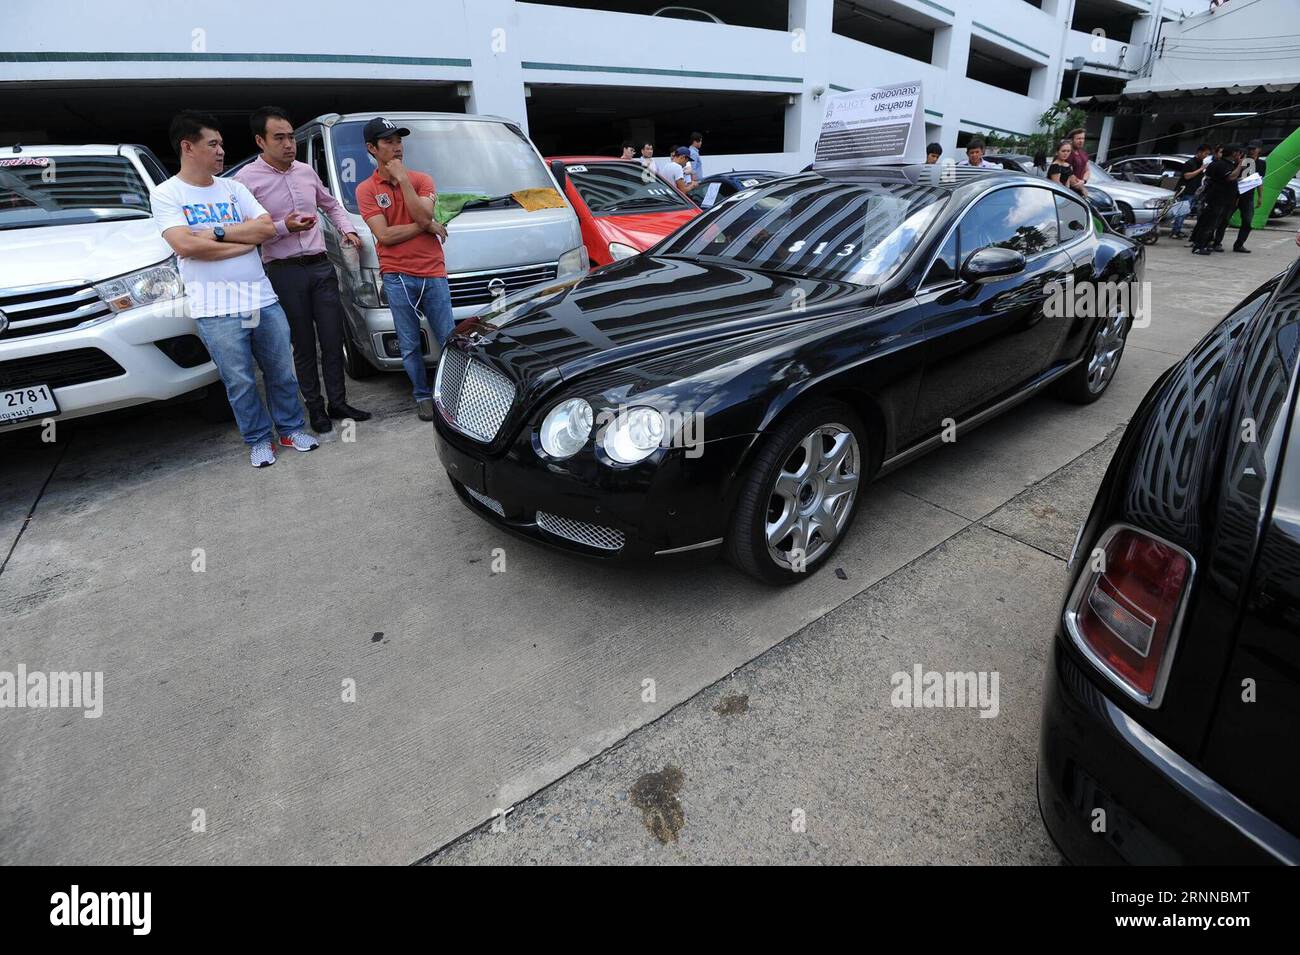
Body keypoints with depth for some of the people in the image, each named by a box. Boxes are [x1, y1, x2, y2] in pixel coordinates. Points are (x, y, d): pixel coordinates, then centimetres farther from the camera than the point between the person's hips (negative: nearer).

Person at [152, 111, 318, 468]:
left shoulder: (234, 188, 11)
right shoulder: (166, 195, -1)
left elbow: (267, 228, 0)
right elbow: (186, 246, -14)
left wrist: (217, 232, -10)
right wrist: (245, 241, -7)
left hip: (263, 298, 4)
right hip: (217, 309, -4)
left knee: (283, 372, 10)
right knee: (241, 382, 3)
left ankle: (291, 429, 25)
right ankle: (258, 440, 18)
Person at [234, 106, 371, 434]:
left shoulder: (306, 171, 11)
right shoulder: (247, 178, -6)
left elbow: (332, 205, 27)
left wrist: (347, 229, 10)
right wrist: (283, 228, -18)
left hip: (321, 266, 5)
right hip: (285, 272, -4)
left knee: (333, 340, 6)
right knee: (304, 346, 3)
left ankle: (338, 402, 18)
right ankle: (315, 408, 15)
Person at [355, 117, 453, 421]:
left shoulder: (422, 179, 8)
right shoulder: (366, 189, 4)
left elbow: (423, 215, -10)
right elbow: (384, 235, -7)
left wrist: (402, 177, -10)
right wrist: (426, 226, -5)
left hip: (433, 272, 1)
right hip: (397, 276, -1)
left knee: (449, 338, 3)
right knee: (410, 345, 5)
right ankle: (422, 396, 18)